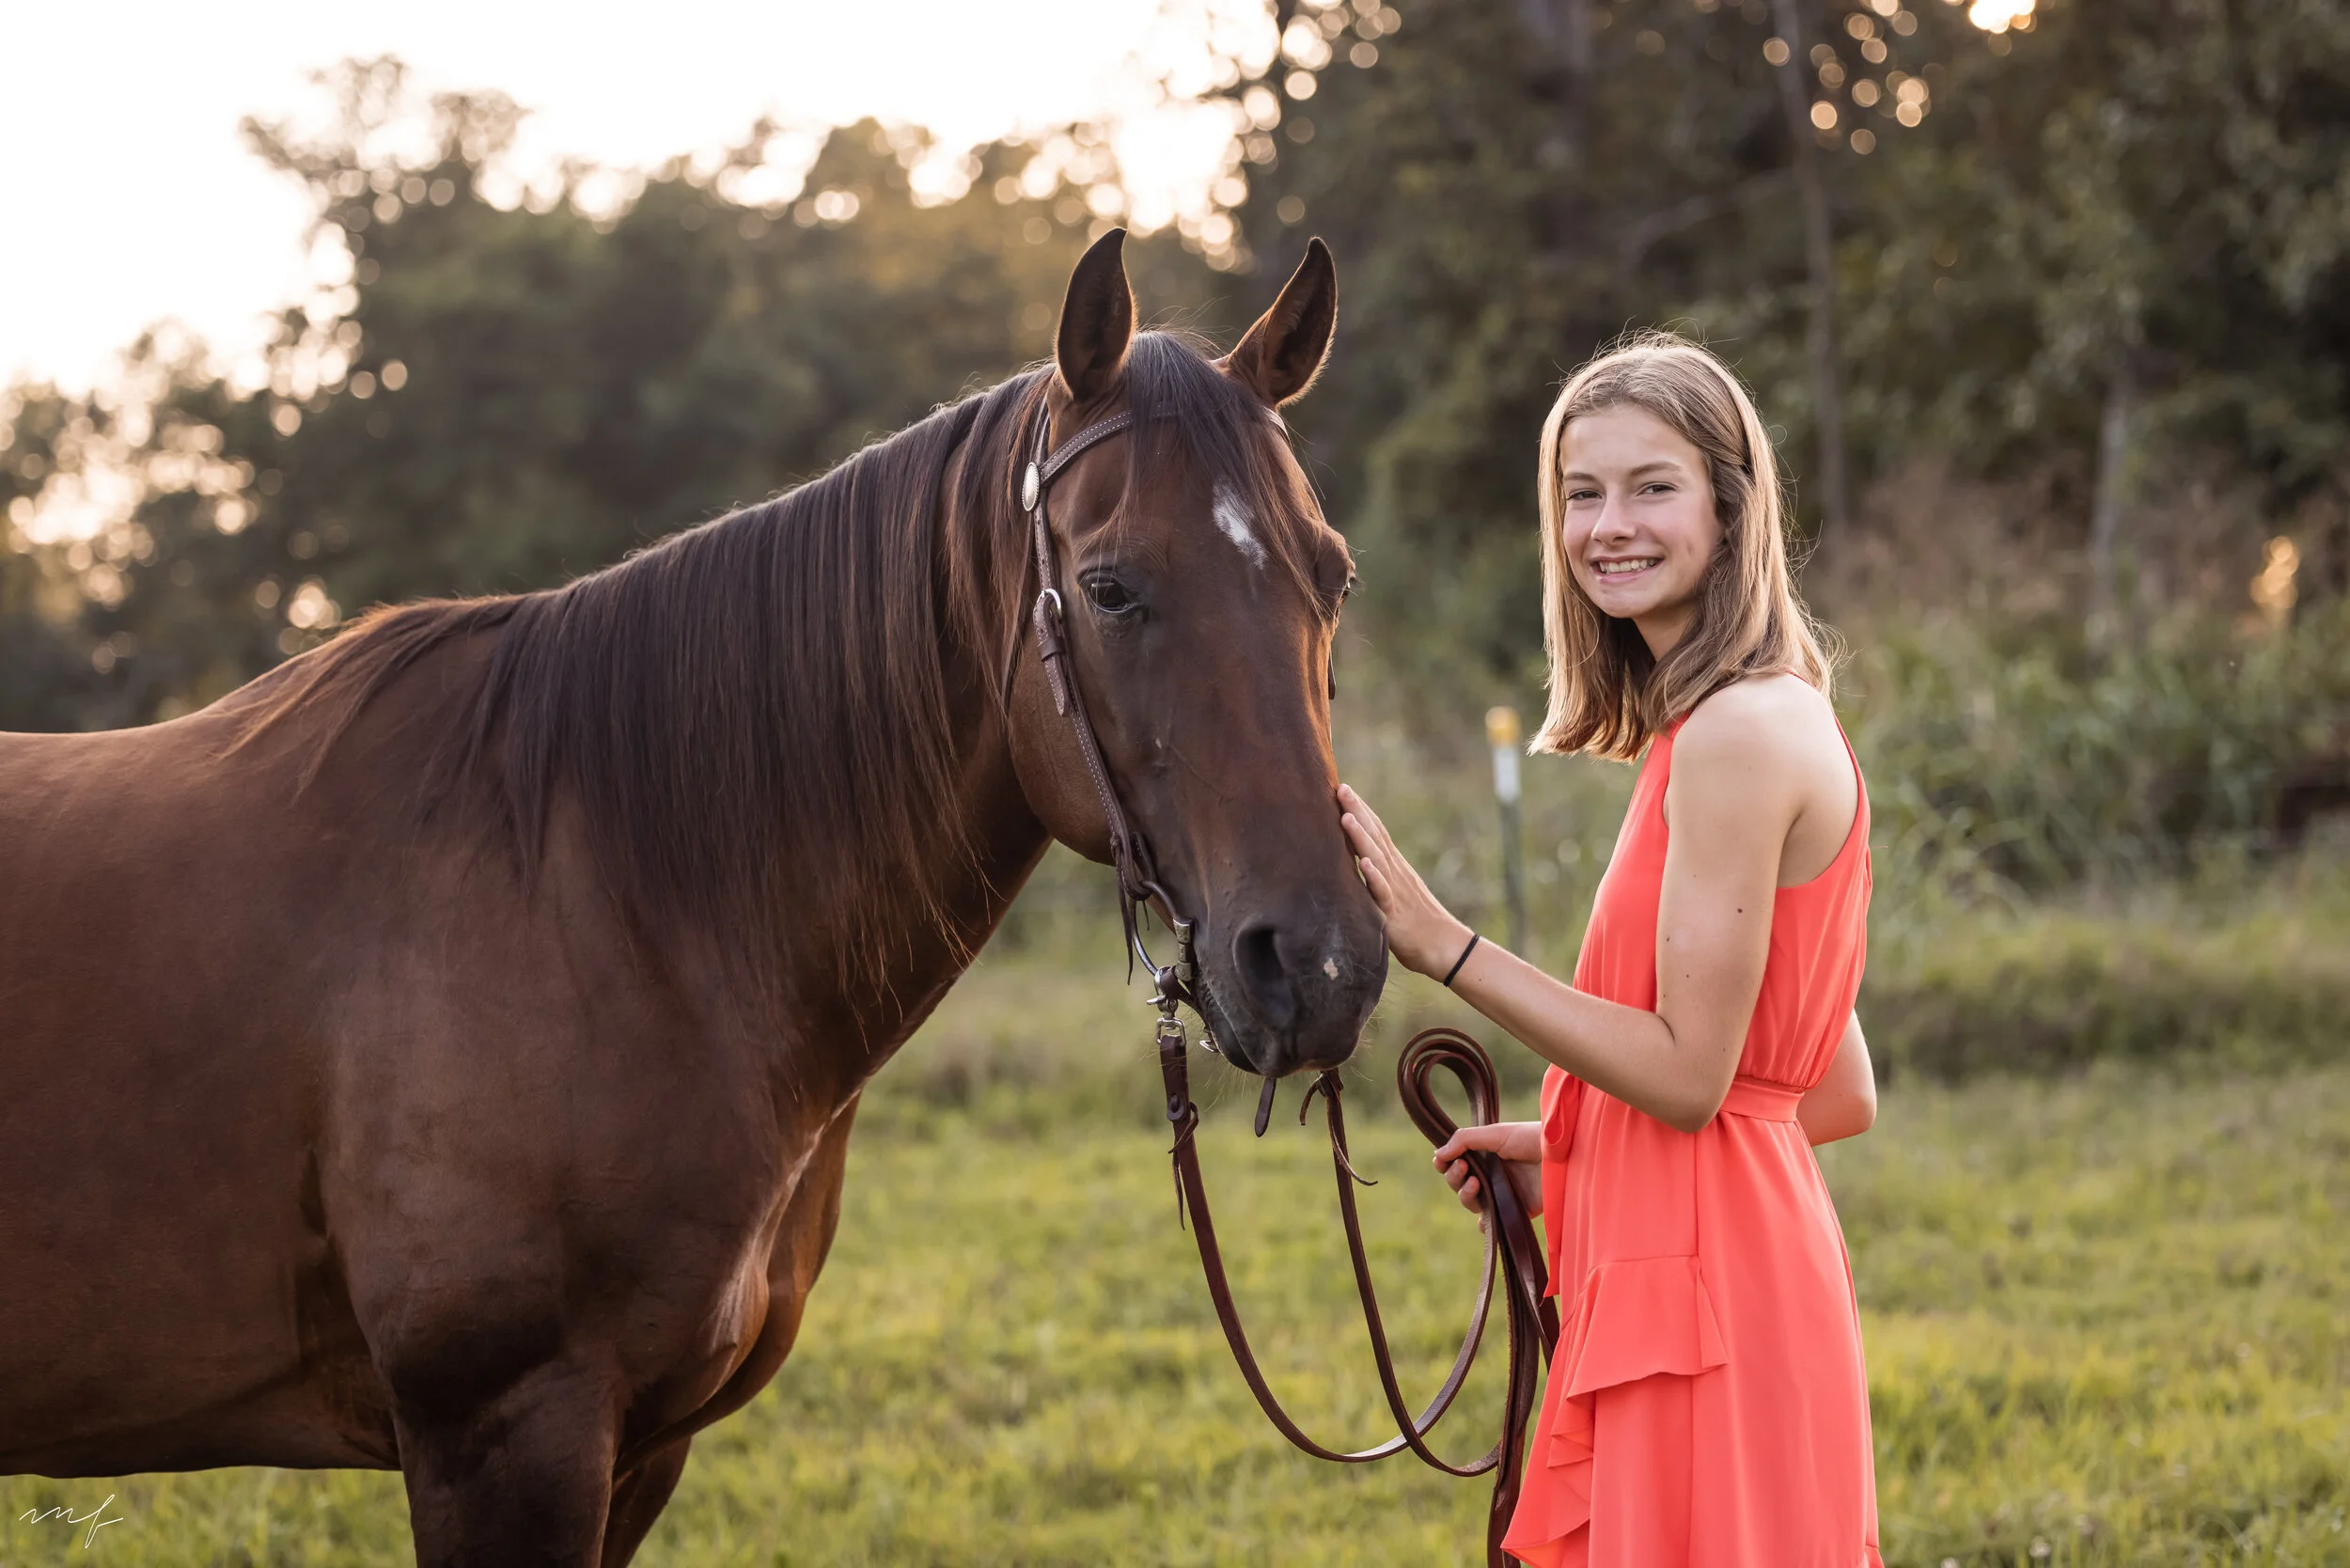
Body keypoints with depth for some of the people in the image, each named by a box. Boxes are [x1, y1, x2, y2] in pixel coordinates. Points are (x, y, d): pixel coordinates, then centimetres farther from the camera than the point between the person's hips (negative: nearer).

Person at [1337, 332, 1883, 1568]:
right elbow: (1842, 1097, 15)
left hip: (1701, 1290, -10)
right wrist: (1568, 1152, 15)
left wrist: (1443, 946, -18)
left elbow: (1688, 1073, -19)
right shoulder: (1778, 722, 14)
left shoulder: (1735, 735, -16)